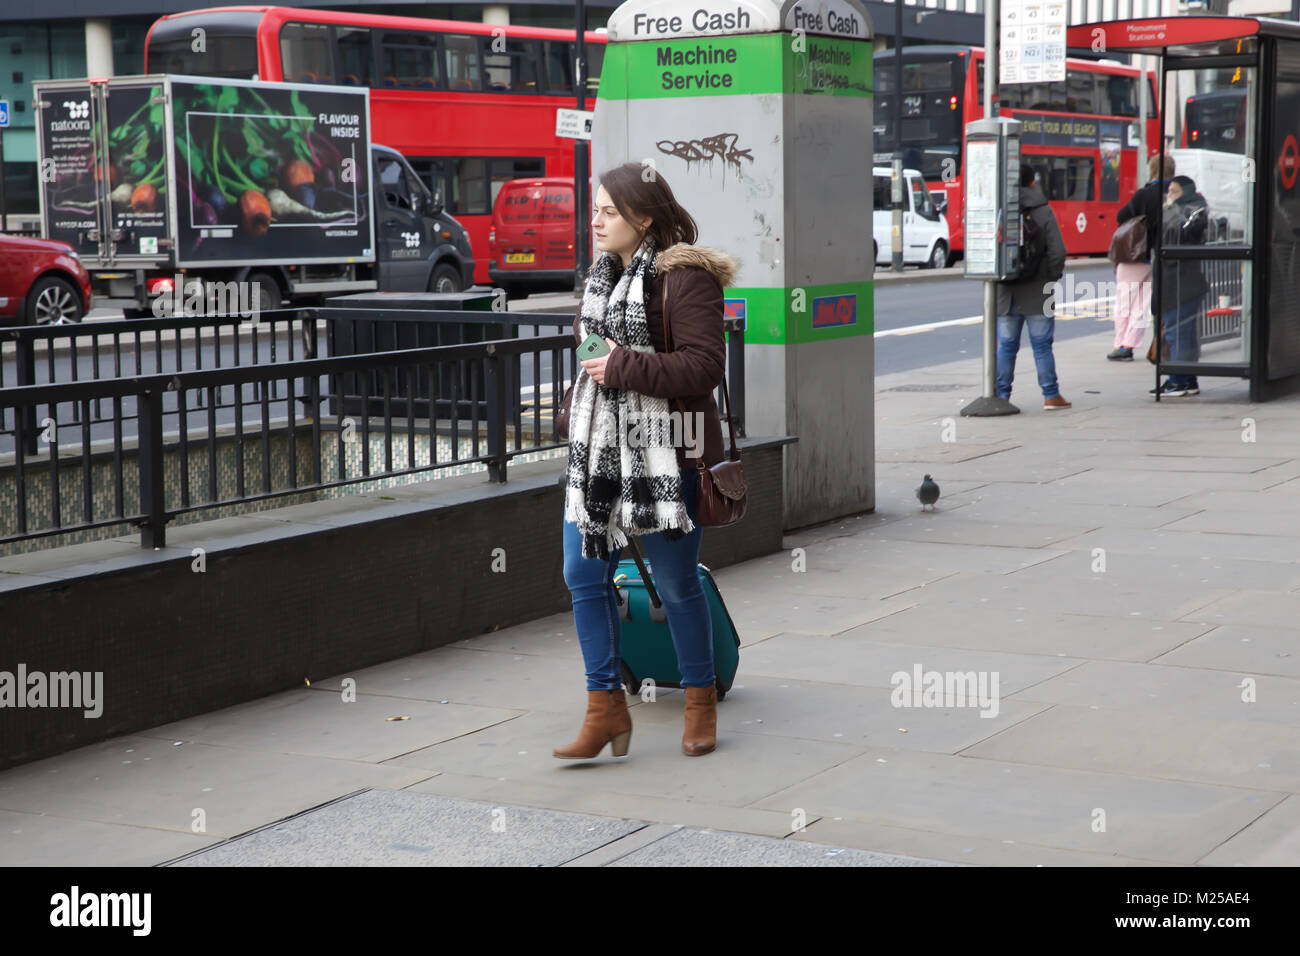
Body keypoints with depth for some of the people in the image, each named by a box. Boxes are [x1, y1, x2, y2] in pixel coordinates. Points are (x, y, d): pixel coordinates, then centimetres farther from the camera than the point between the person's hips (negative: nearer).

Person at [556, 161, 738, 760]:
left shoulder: (684, 278, -13)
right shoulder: (602, 275, 13)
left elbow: (704, 366, -20)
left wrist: (623, 368, -21)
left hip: (662, 454, -8)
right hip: (597, 452, 8)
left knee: (676, 582, 3)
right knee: (584, 574, 3)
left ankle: (701, 700, 21)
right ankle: (605, 705, 11)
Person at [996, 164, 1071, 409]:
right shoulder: (1043, 212, -5)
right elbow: (1057, 252, -8)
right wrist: (1052, 279, 5)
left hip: (1006, 294, 2)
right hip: (1037, 293, -2)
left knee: (1006, 346, 7)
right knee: (1042, 345, 4)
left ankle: (1001, 395, 6)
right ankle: (1051, 395, 7)